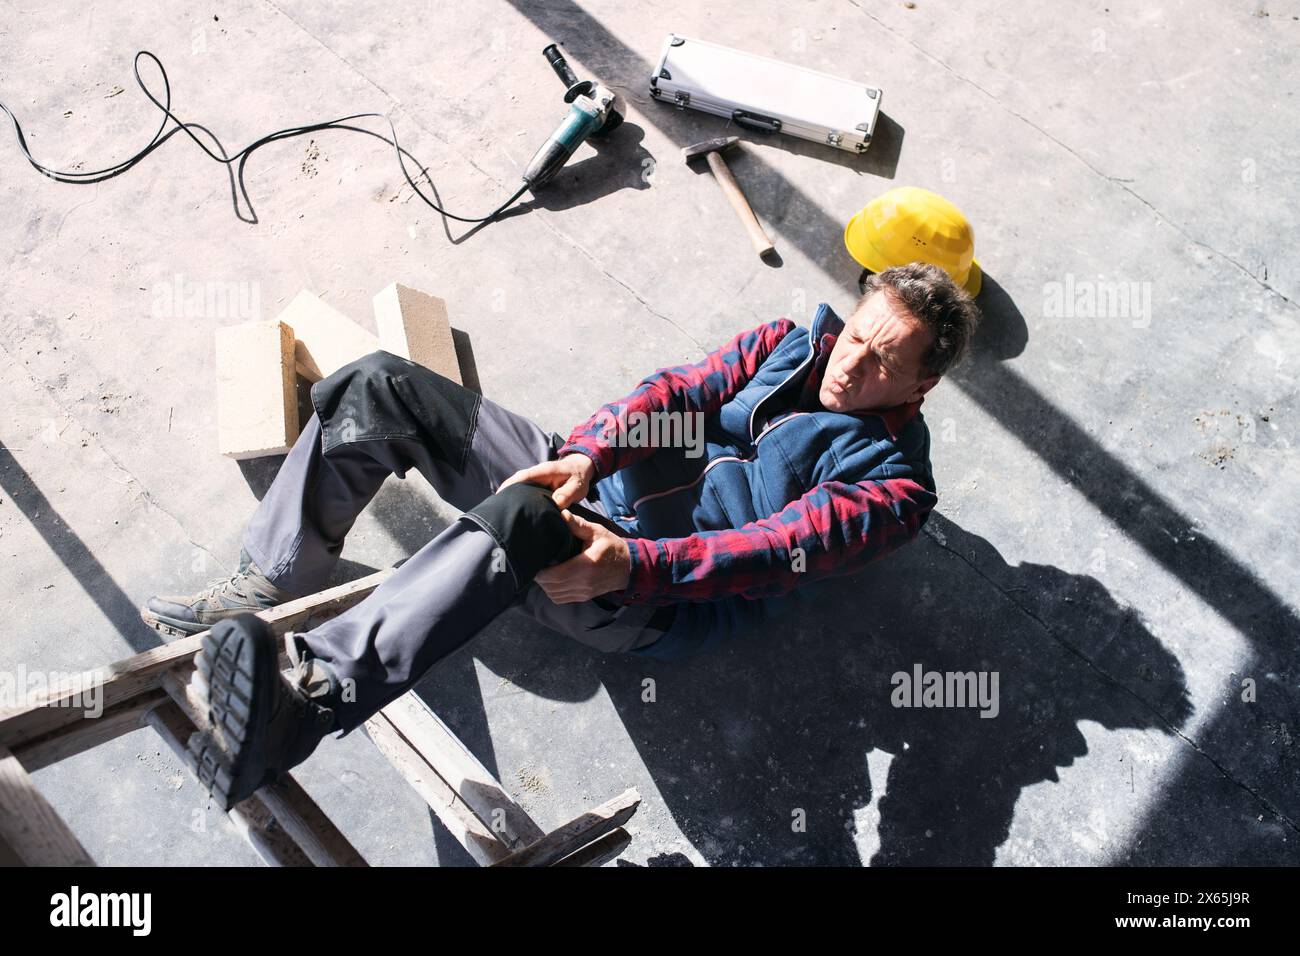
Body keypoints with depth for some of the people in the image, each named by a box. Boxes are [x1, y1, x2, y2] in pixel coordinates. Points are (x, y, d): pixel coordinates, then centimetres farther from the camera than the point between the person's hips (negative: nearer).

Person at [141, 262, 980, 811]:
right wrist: (583, 456, -18)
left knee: (515, 519, -42)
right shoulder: (793, 343, 13)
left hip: (657, 599, -6)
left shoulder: (892, 482, -4)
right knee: (381, 384, -3)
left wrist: (629, 565, -34)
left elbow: (766, 550, -20)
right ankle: (276, 581, 4)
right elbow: (680, 390, 0)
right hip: (595, 490, 7)